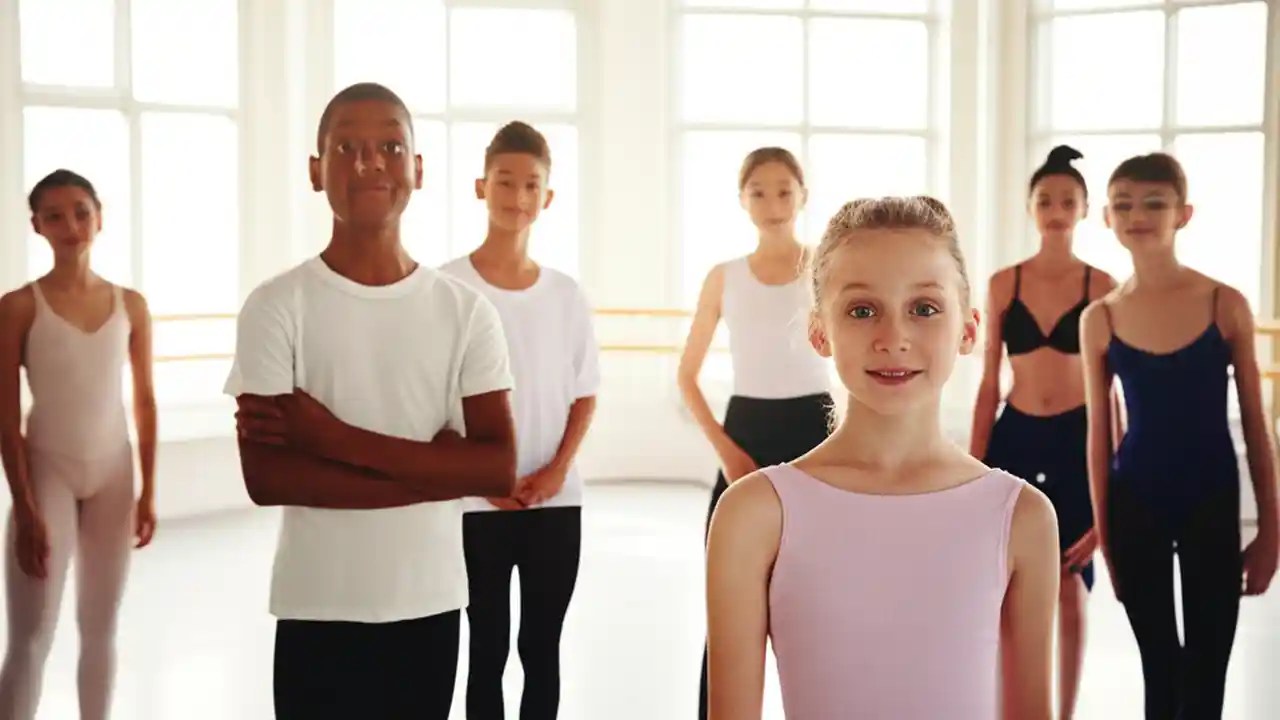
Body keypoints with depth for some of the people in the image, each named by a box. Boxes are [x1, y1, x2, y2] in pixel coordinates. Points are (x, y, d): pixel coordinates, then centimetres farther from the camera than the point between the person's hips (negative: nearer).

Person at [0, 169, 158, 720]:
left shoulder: (130, 305, 2)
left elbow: (145, 402, 6)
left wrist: (149, 491, 3)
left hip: (113, 477, 3)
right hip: (47, 473, -3)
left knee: (100, 630, 12)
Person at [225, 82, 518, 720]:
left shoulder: (466, 310, 0)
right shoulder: (277, 307, -6)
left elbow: (498, 469, -8)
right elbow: (266, 476, -14)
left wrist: (337, 438, -16)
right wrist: (433, 470, -14)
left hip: (432, 604, 3)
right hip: (319, 611, -2)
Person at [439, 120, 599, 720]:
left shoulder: (566, 294, 4)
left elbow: (584, 397, 9)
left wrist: (557, 469, -6)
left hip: (556, 503, 3)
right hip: (476, 502, -3)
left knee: (543, 650, 10)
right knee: (487, 649, 6)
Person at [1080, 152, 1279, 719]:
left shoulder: (1227, 305, -6)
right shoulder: (1100, 318, -2)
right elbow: (1099, 434, 3)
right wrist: (1103, 533, 4)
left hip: (1212, 502, -1)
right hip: (1135, 504, 1)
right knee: (1160, 672, 14)